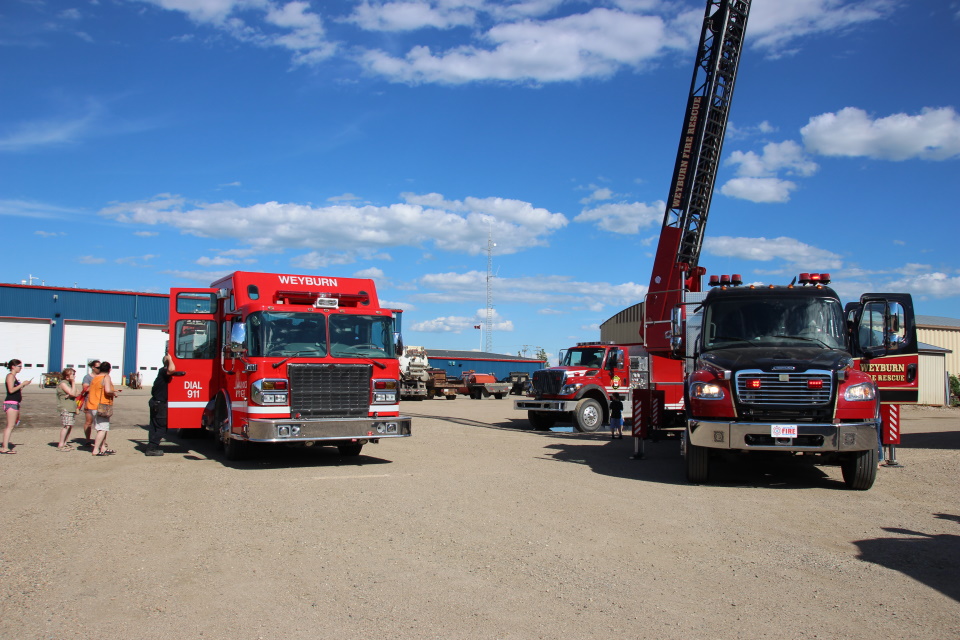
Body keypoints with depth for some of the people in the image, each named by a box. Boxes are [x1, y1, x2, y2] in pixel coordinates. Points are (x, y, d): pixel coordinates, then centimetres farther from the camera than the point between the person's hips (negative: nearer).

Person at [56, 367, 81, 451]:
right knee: (66, 425, -14)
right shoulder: (63, 383, -8)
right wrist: (74, 382, -11)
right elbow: (72, 393, -16)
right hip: (65, 408, -9)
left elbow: (78, 392, 10)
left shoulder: (71, 383, 18)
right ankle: (60, 445, -12)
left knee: (70, 426, 7)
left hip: (72, 408, 9)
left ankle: (65, 443, 15)